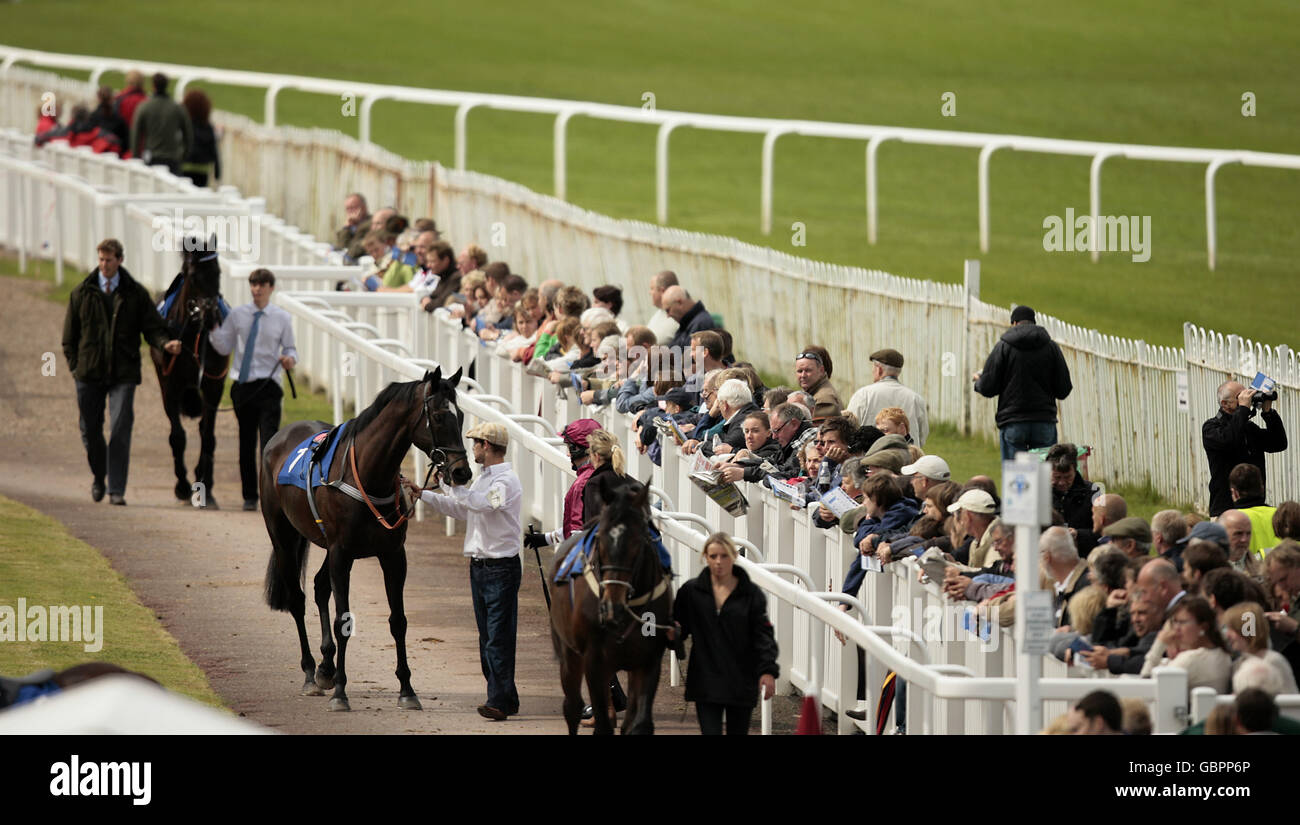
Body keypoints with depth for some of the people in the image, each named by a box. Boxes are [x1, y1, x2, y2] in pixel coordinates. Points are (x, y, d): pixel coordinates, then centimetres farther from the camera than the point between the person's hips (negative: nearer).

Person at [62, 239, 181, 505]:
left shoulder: (136, 293, 4)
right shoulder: (82, 293, 6)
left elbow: (152, 326, 3)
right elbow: (69, 334, 11)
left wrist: (165, 343, -18)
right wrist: (74, 366, 2)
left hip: (123, 373, -2)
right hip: (89, 373, 2)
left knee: (120, 430, -12)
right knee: (90, 430, 9)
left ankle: (117, 490, -9)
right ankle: (98, 475, 36)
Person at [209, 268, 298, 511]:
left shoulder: (282, 318, 2)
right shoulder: (237, 315, 5)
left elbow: (290, 348, 8)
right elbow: (224, 348, 8)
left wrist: (290, 358, -15)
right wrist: (213, 329, -9)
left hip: (268, 386, -3)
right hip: (242, 386, 3)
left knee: (269, 441, -13)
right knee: (246, 443, 10)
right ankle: (249, 496, 20)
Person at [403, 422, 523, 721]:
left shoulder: (506, 480, -15)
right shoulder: (484, 478, 15)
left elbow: (479, 503, -32)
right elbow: (459, 508, 27)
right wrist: (422, 494, 27)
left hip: (501, 567, -10)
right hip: (479, 567, 10)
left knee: (498, 637, -11)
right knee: (487, 637, 12)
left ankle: (499, 702, -12)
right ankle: (505, 699, 17)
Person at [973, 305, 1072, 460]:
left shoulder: (1003, 347, -1)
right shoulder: (1051, 347, 4)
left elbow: (987, 389, -2)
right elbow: (1063, 391, 4)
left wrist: (978, 381, 21)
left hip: (1013, 424, -2)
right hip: (1045, 422, 2)